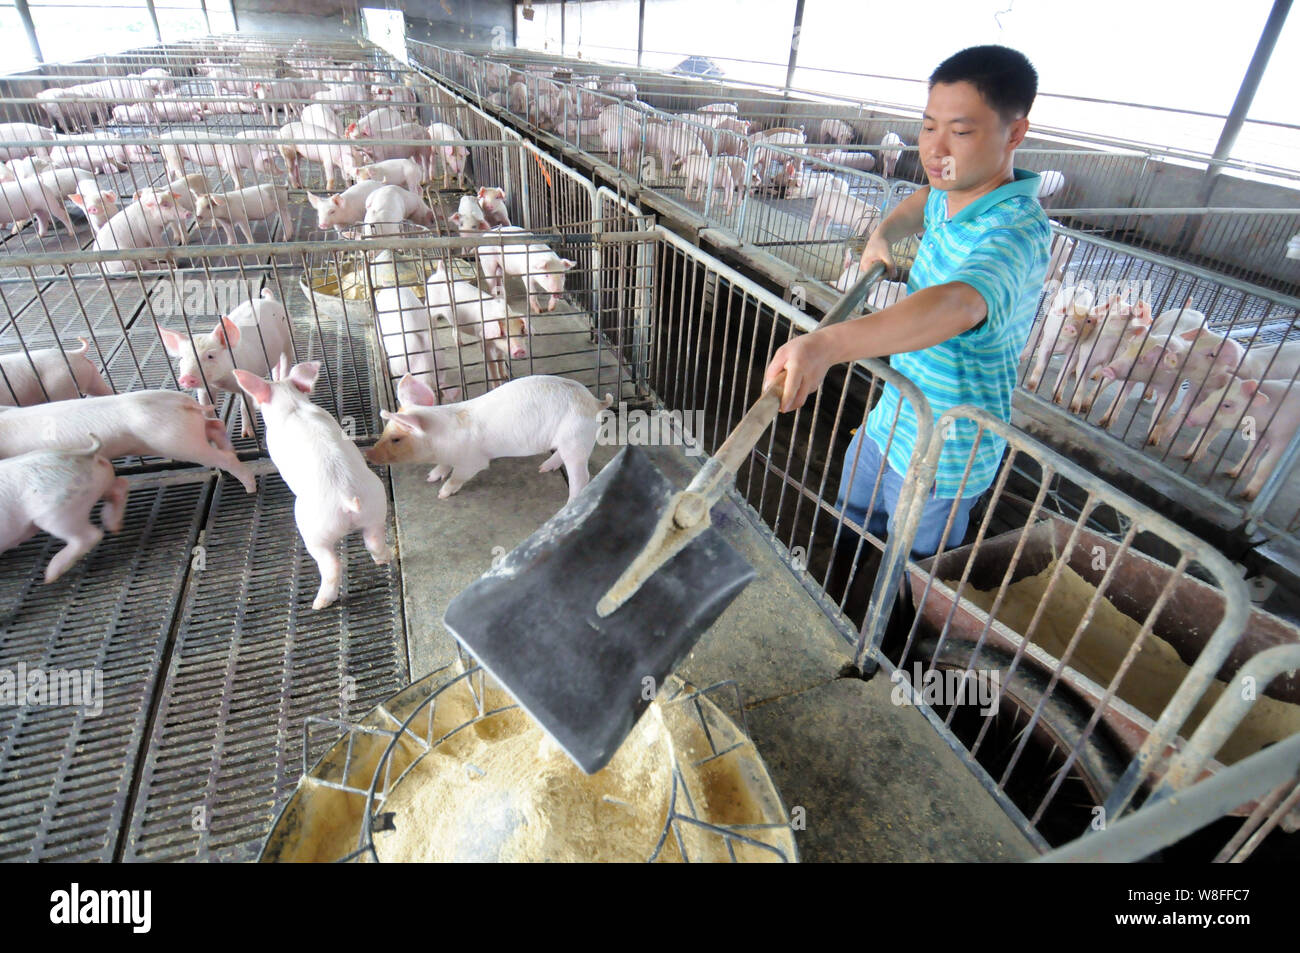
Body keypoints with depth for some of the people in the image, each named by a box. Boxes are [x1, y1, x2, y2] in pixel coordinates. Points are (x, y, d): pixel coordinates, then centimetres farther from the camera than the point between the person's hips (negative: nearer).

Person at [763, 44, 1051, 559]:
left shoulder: (1015, 232, -32)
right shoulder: (953, 194, -4)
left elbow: (960, 304, -55)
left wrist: (828, 344, -70)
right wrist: (883, 233, 4)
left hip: (942, 456, -9)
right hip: (892, 418, 9)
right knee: (853, 520, 29)